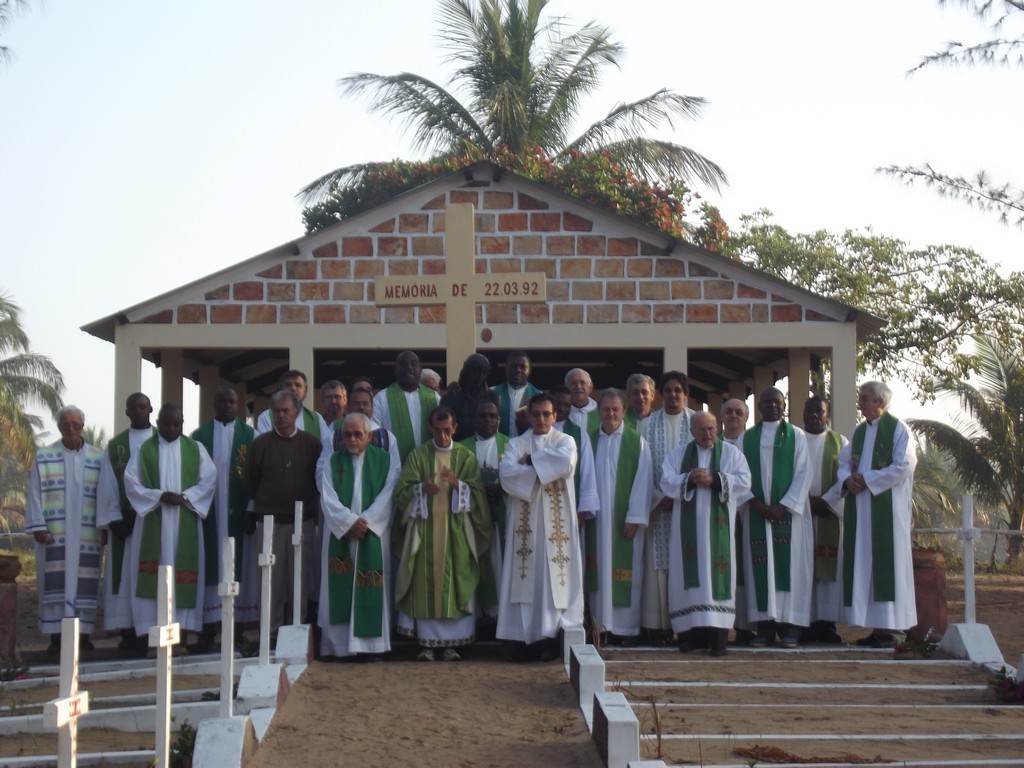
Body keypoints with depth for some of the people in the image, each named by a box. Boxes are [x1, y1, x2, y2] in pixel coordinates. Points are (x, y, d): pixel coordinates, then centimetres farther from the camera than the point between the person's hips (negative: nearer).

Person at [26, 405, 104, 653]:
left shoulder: (98, 458, 7)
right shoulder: (43, 457, 5)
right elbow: (35, 494, 1)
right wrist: (38, 527, -7)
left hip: (87, 534, 1)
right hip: (54, 533, -1)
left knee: (84, 582, 1)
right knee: (55, 581, -2)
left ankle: (84, 633, 7)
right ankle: (56, 636, 0)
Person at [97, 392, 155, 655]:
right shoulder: (115, 446, 9)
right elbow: (108, 486, 4)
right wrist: (113, 520, -7)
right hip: (125, 521, 1)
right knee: (125, 575, -2)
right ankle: (129, 634, -1)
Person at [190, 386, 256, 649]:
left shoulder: (249, 435, 6)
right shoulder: (200, 436, 8)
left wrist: (252, 510, -7)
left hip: (238, 511, 0)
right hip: (208, 510, 0)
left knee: (239, 565, 1)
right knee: (210, 566, -1)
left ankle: (237, 625, 5)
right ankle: (209, 627, -1)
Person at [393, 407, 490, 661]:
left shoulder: (466, 456, 8)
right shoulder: (417, 456, 8)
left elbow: (478, 494, 2)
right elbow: (401, 491, 1)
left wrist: (458, 485, -17)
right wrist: (422, 488, -18)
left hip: (456, 531, 0)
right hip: (424, 529, 0)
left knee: (455, 582, -3)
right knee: (425, 583, -4)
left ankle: (452, 642, 1)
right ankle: (426, 642, 1)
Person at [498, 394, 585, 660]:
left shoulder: (565, 441, 7)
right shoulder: (516, 444, 10)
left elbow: (566, 463, -17)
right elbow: (506, 474, -9)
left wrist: (531, 461, -7)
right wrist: (546, 468, -10)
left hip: (555, 521, -1)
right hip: (525, 521, 1)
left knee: (553, 575, -5)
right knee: (527, 575, -2)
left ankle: (550, 635, -4)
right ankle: (529, 636, 0)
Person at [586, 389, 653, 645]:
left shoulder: (637, 442, 0)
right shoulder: (590, 441, 9)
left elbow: (642, 481, -4)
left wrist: (635, 518, -11)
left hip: (624, 518, -3)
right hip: (597, 517, 3)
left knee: (625, 571, -2)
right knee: (599, 572, 3)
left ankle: (625, 627, 2)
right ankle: (601, 624, 6)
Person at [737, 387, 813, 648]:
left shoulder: (796, 435, 5)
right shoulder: (747, 438, 10)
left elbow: (803, 473, -2)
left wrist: (783, 506, -12)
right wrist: (755, 504, -10)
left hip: (789, 511, -2)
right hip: (756, 512, 2)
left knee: (789, 565, -4)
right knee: (760, 567, -1)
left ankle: (790, 626, -3)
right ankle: (764, 626, 0)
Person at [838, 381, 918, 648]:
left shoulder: (897, 429, -4)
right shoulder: (858, 432, 17)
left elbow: (903, 466, -13)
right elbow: (844, 462, 16)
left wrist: (867, 479, -14)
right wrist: (848, 479, -7)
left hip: (887, 508, -7)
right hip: (860, 508, 7)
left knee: (886, 563, -7)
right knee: (863, 563, 3)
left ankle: (893, 628, -4)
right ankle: (878, 627, 7)